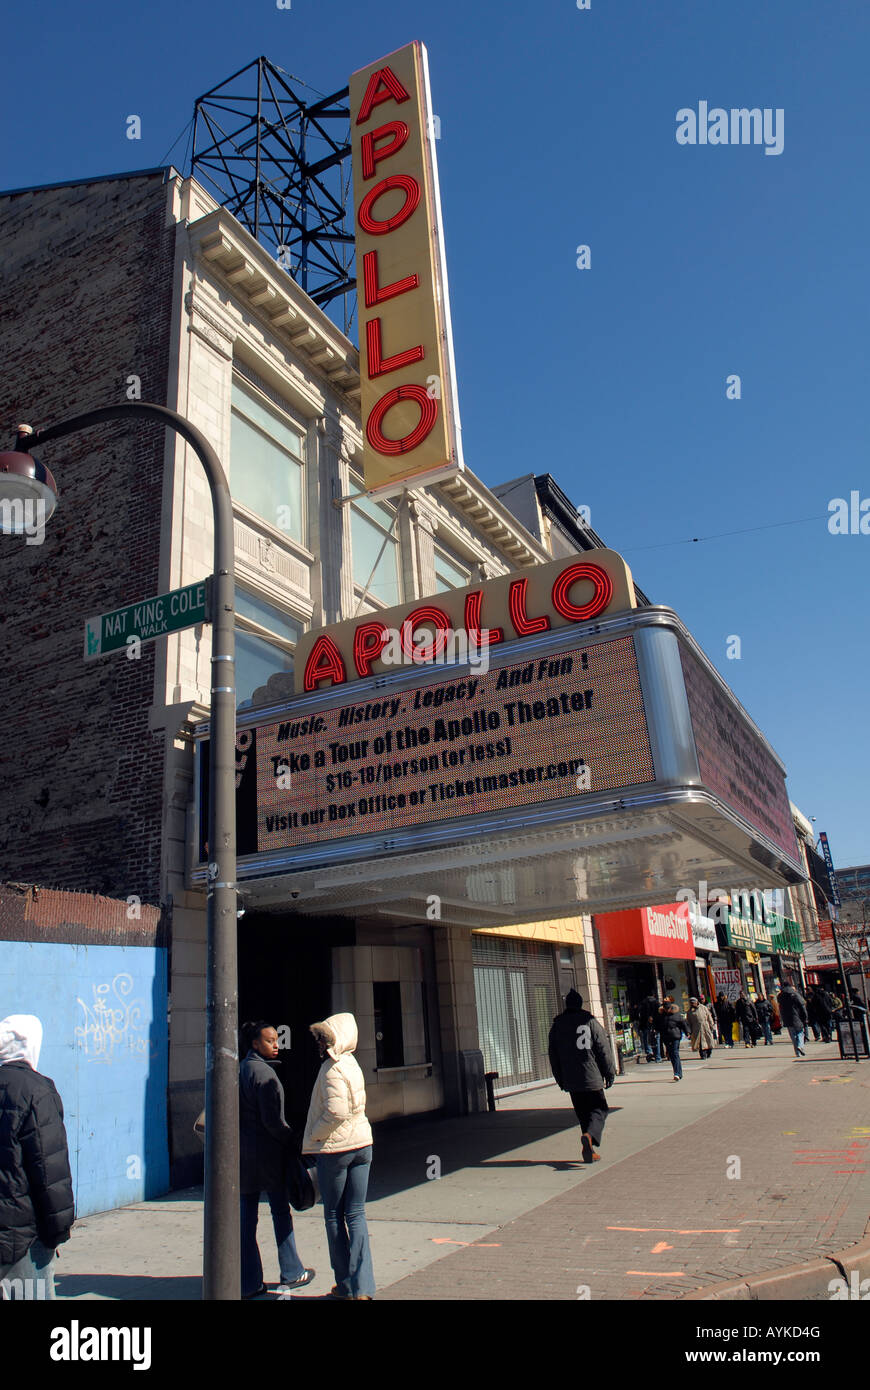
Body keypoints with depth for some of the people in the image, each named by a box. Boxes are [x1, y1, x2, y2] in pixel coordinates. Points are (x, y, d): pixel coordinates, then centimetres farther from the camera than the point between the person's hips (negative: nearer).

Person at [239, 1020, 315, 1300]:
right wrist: (293, 1143, -8)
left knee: (246, 1215, 10)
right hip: (267, 1151, -7)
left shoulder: (239, 1071, 7)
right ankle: (291, 1274, 19)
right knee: (281, 1211, 8)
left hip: (241, 1152, 7)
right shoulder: (264, 1073, -17)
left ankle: (249, 1283, 15)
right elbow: (273, 1121, -19)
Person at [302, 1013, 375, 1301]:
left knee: (334, 1215, 8)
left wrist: (315, 1135, -12)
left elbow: (336, 1111, -27)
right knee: (356, 1214, 9)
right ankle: (362, 1286, 7)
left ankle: (346, 1284, 17)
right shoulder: (351, 1063, 9)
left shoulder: (333, 1069, -17)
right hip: (362, 1144, 7)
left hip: (335, 1148, -7)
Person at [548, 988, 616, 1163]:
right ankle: (589, 1135, -21)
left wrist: (560, 1080, 16)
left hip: (571, 1081, 3)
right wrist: (610, 1074, 5)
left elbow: (553, 1055, 9)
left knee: (582, 1114, 14)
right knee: (599, 1109, 6)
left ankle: (589, 1151, 9)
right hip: (592, 1078, -3)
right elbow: (604, 1049, -3)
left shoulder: (557, 1025, 6)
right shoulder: (590, 1021, -4)